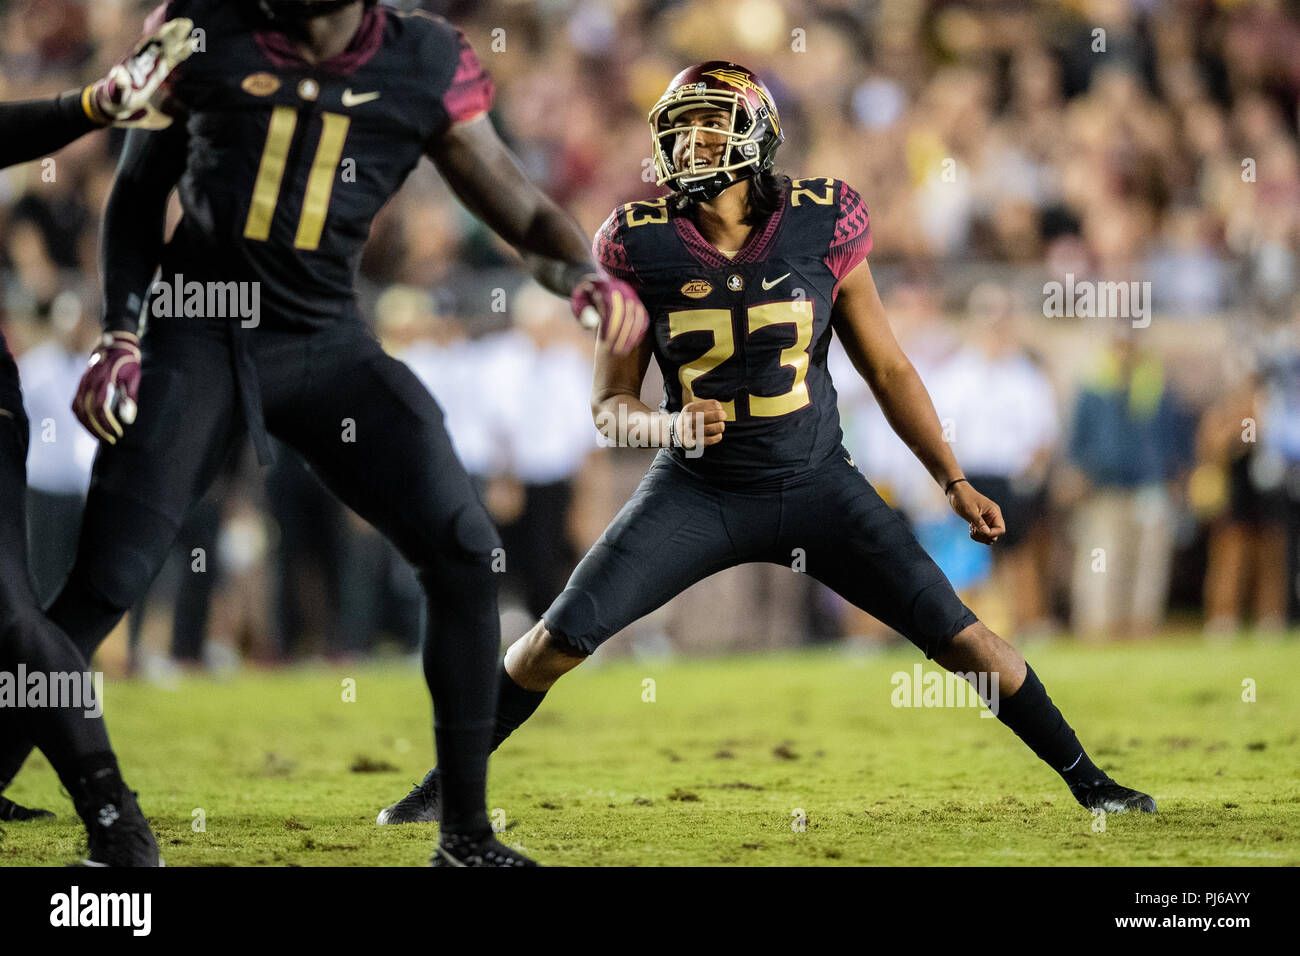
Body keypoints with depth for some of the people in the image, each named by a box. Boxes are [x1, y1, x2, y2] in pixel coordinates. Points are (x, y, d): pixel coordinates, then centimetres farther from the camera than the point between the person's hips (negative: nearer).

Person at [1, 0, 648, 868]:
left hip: (327, 342, 2)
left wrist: (586, 275, -20)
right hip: (199, 334, -2)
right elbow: (140, 188, 9)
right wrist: (122, 334, 0)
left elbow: (524, 212, 1)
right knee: (102, 586, -12)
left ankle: (467, 833, 4)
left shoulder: (424, 70, -2)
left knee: (465, 554, -9)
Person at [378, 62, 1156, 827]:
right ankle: (444, 782, 10)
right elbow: (610, 402, -2)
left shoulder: (821, 227, -9)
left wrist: (955, 482, 2)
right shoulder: (646, 248, -9)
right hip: (697, 493, 0)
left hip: (817, 485, 0)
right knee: (560, 638, -9)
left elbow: (888, 368, 3)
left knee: (960, 635, -6)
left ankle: (1087, 780, 10)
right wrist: (670, 425, -24)